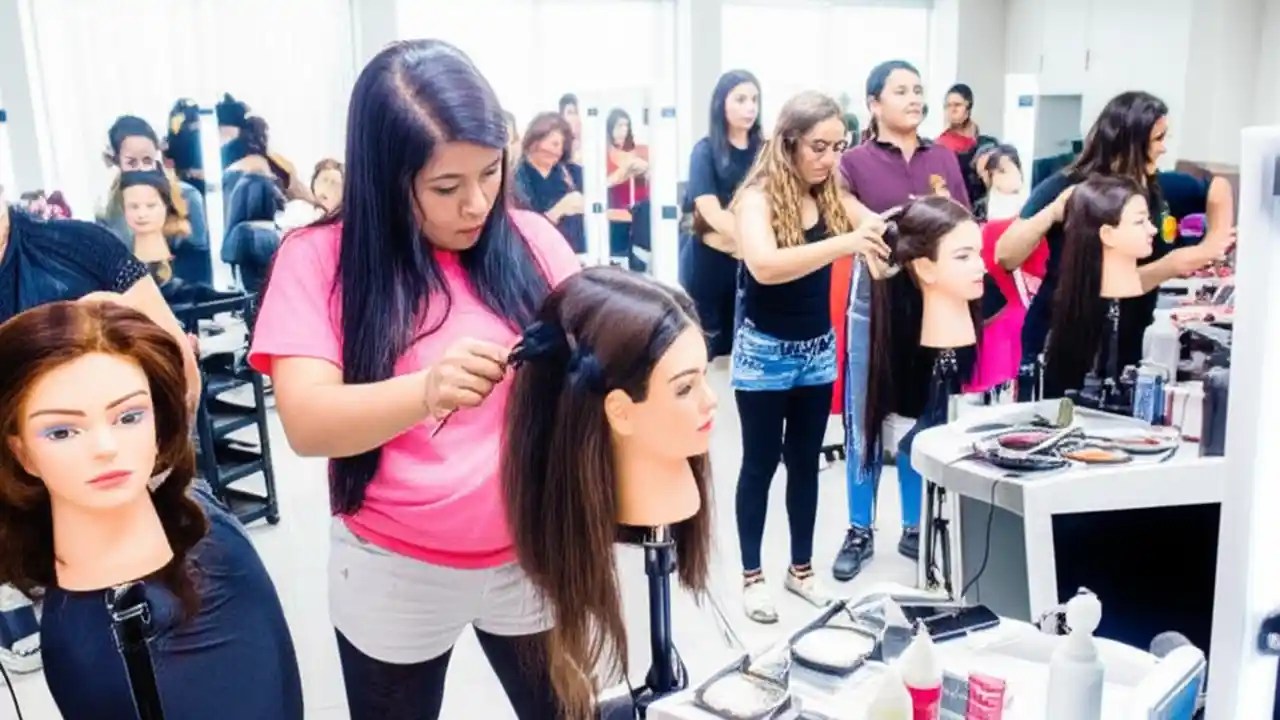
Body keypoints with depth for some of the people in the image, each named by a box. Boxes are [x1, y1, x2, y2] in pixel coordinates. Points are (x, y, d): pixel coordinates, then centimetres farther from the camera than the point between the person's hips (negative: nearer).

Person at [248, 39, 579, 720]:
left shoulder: (532, 242, -5)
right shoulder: (319, 257, -11)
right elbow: (307, 424, -21)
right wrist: (428, 391, -40)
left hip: (532, 555, 2)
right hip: (394, 573, -1)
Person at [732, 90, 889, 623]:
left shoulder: (833, 197, 0)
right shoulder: (758, 198, -16)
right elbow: (764, 265, -32)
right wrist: (844, 243, -41)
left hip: (819, 349, 5)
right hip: (765, 351, -5)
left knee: (806, 461, 14)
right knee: (761, 462, 6)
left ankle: (801, 568, 28)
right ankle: (752, 575, 20)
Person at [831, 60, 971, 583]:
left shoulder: (944, 159, 8)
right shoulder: (854, 162, -2)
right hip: (874, 306, -3)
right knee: (865, 423, 5)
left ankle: (915, 528, 26)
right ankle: (860, 532, 19)